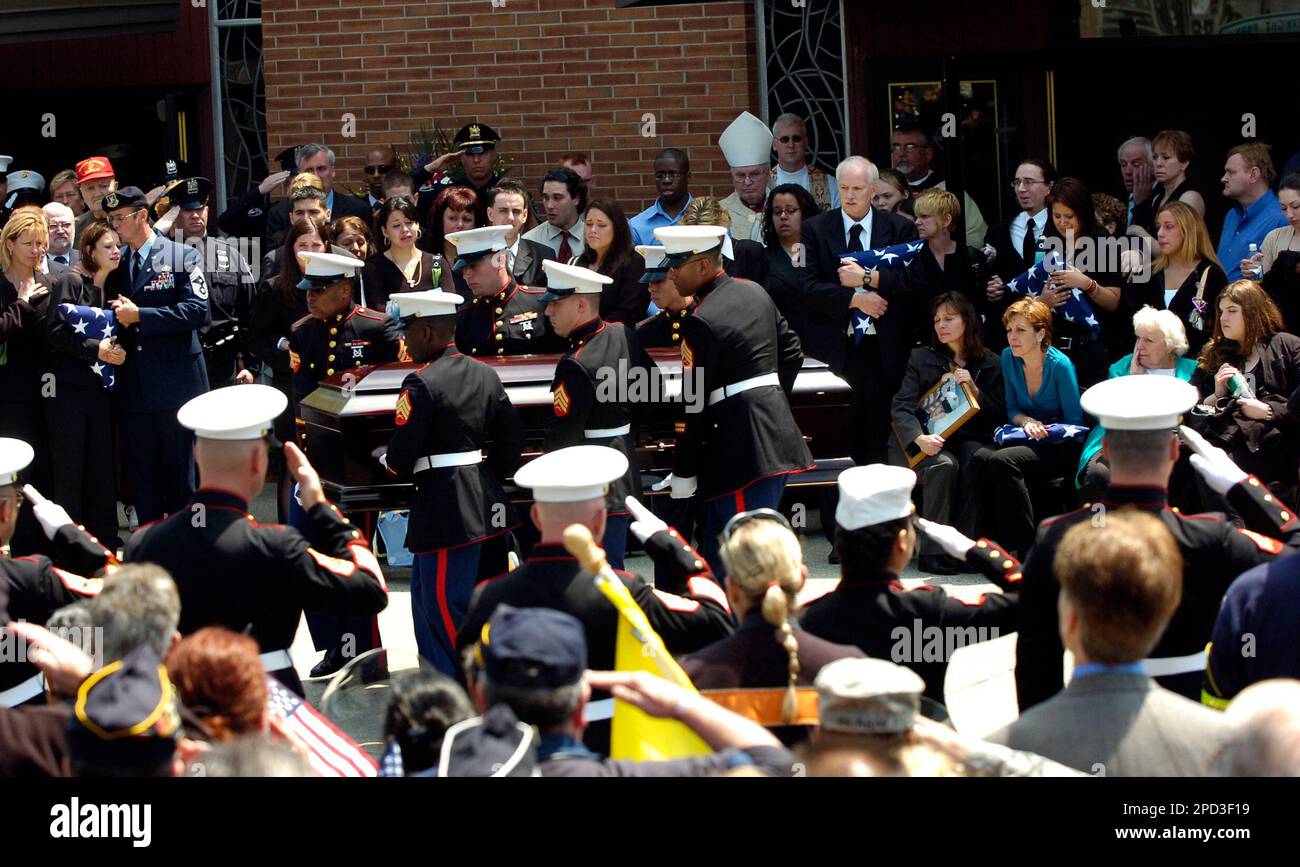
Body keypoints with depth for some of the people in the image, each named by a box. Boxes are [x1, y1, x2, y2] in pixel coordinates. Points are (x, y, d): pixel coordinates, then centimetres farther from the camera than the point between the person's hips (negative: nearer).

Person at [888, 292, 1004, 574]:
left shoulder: (989, 364, 14)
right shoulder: (921, 357, 11)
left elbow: (997, 414, 8)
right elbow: (902, 407, -1)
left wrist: (974, 390, -10)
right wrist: (920, 438, -20)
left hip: (970, 440, 1)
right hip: (929, 442, -1)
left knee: (979, 459, -34)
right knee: (944, 465, -34)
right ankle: (932, 551, -31)